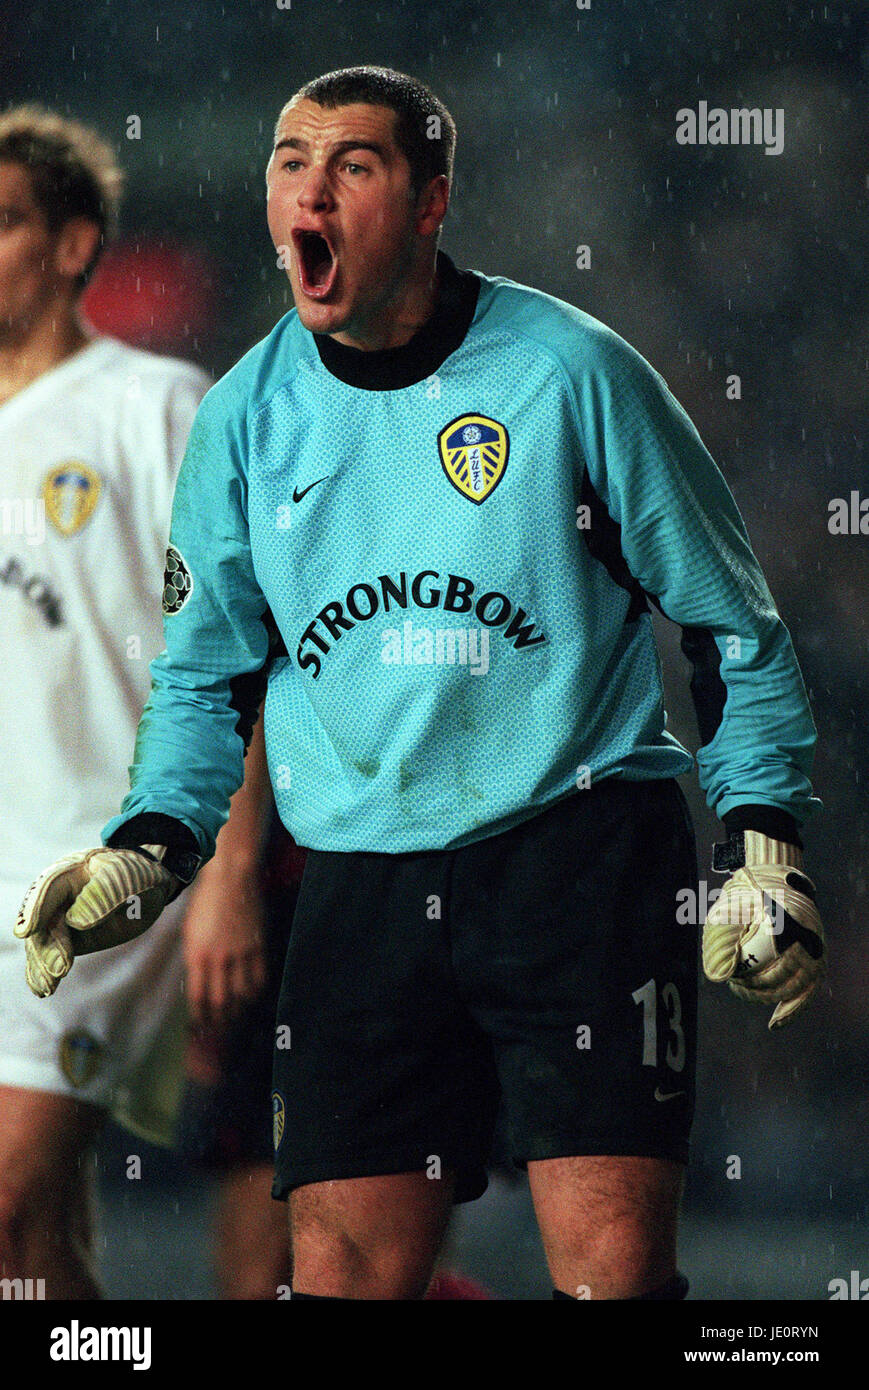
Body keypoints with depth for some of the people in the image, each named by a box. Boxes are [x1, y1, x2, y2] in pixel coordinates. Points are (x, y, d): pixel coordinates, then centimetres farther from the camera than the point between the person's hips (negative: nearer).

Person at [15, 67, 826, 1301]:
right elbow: (206, 671, 20)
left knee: (614, 1270, -12)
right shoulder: (244, 418, 6)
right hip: (363, 890, 3)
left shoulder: (574, 373, -4)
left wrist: (765, 843, -2)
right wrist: (151, 849, 4)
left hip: (585, 854, -3)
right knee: (342, 1275, -2)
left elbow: (731, 623, 5)